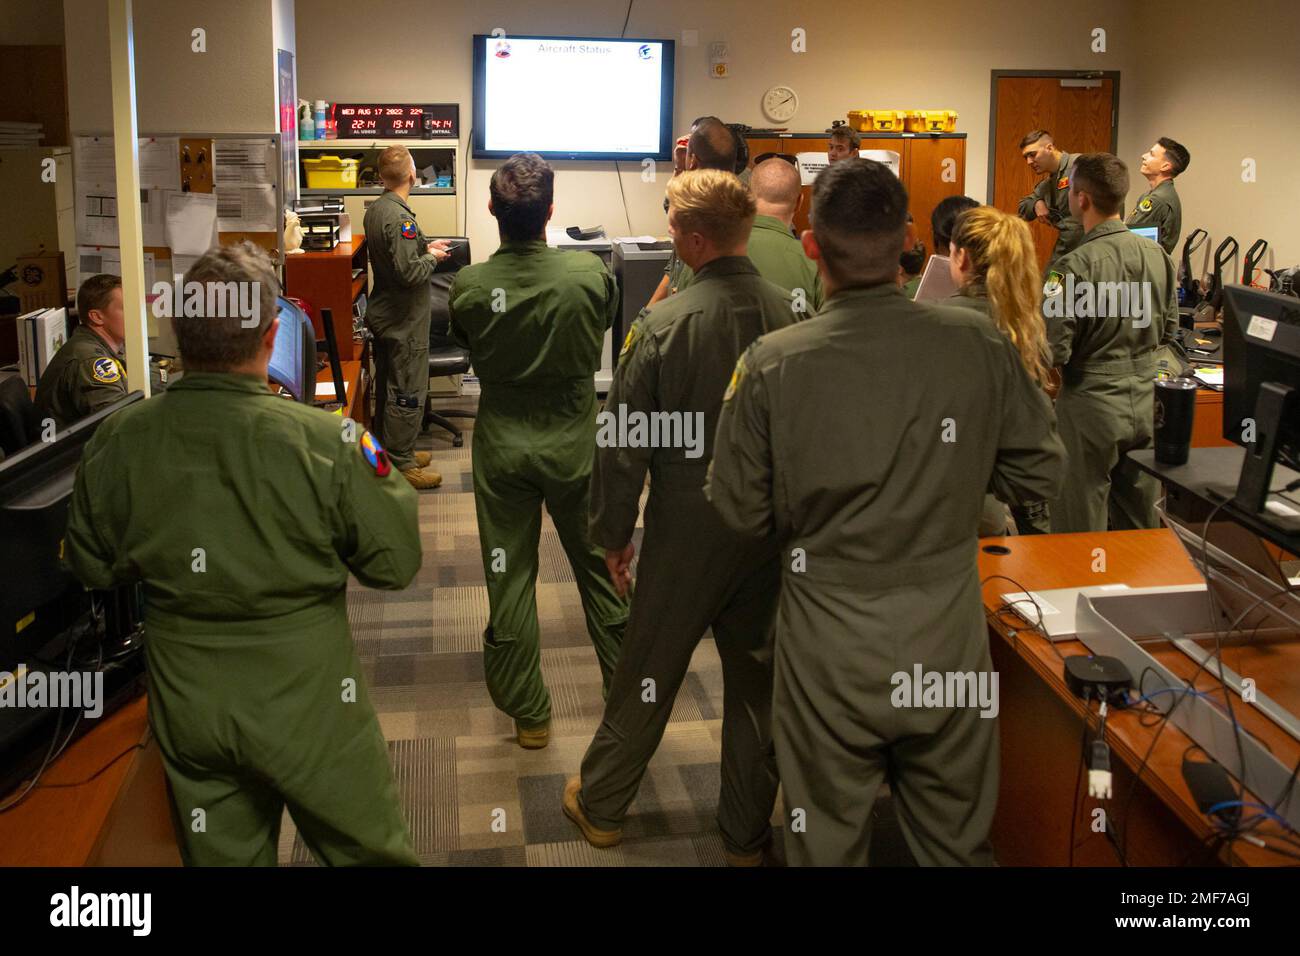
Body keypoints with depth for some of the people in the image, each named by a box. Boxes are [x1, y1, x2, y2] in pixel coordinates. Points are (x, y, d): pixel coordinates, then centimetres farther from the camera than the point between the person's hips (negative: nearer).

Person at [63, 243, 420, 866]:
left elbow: (94, 570, 4)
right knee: (369, 853, 16)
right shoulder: (326, 441, -24)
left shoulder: (115, 442, -11)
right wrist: (381, 474, 1)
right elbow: (395, 563, -13)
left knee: (221, 858, 22)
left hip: (186, 714, 4)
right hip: (306, 709, -4)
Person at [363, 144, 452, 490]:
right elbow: (409, 272, -28)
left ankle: (390, 451, 31)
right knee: (408, 393, -1)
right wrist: (432, 257, -11)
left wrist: (424, 247, 10)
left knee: (387, 386, 18)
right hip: (404, 321, -10)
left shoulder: (375, 209, 6)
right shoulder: (400, 217, -24)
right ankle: (401, 465, 7)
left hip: (383, 315, 10)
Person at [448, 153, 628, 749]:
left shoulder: (468, 287, -15)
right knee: (601, 569, 15)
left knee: (509, 578, 11)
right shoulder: (588, 274, -17)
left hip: (502, 447, 0)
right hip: (574, 443, 0)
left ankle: (528, 714, 21)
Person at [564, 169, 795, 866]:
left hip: (687, 529, -2)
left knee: (647, 675, 15)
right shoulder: (792, 315, -11)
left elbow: (624, 443, -11)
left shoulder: (663, 324, -17)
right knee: (755, 679, 16)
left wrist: (613, 533, 2)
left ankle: (601, 806, 35)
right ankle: (747, 834, 30)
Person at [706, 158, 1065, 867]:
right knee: (958, 841, 21)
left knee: (828, 842, 17)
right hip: (949, 636, 2)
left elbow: (738, 510, -6)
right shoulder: (979, 344, -11)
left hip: (830, 650, -1)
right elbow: (1040, 474, 0)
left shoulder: (773, 364, -16)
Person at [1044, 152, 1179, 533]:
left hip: (1092, 405, -6)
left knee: (1082, 530, 6)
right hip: (1145, 402, 6)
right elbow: (1168, 331, 10)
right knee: (1138, 524, 18)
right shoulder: (1158, 255, 1)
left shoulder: (1074, 266, -19)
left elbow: (1055, 352, -18)